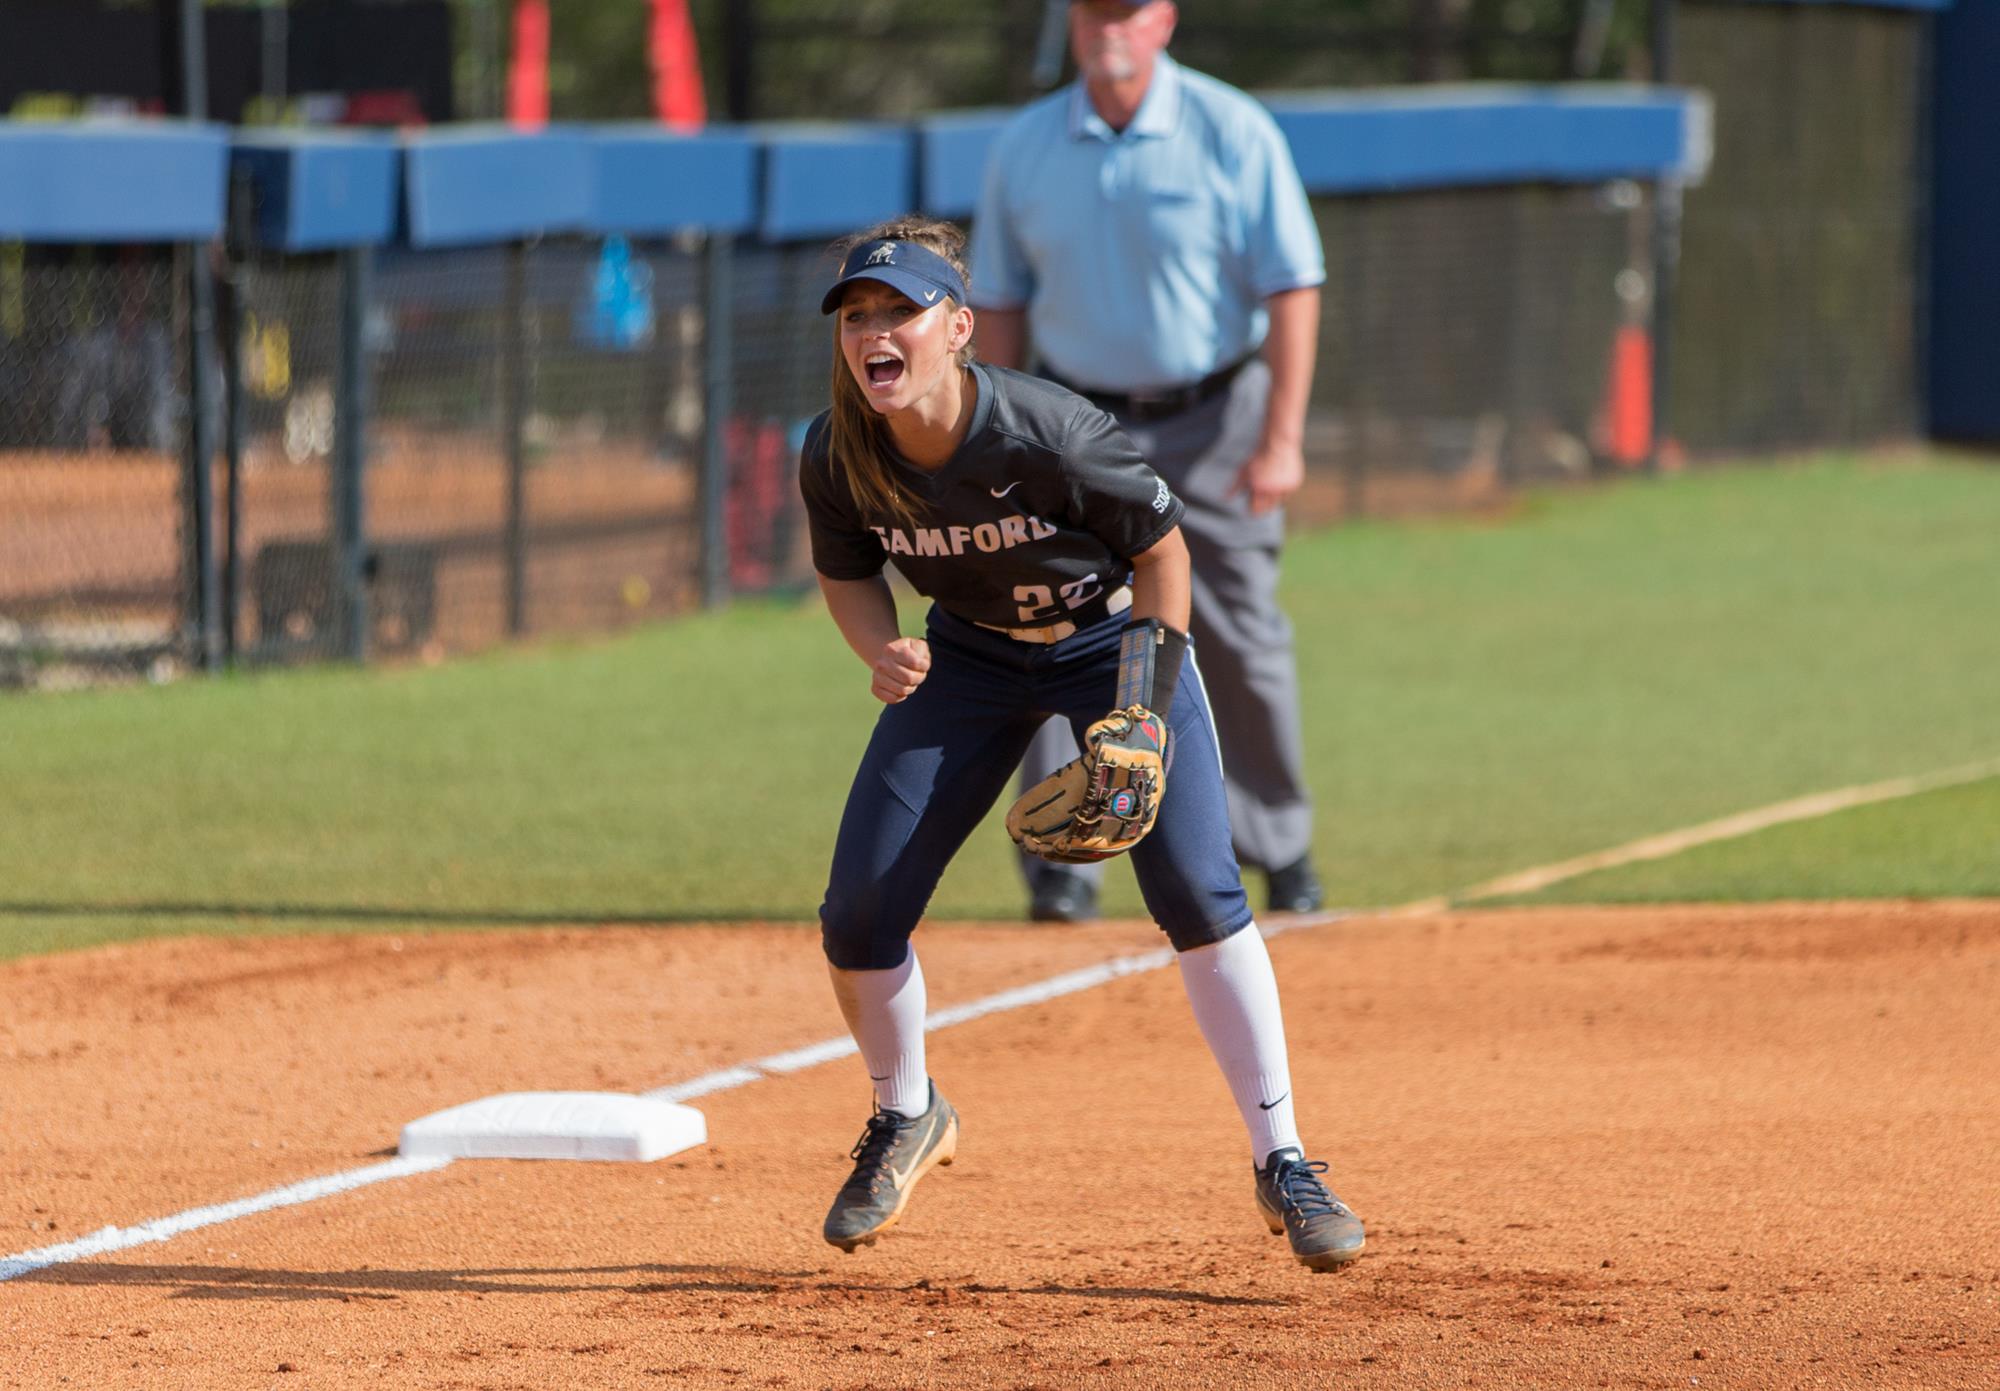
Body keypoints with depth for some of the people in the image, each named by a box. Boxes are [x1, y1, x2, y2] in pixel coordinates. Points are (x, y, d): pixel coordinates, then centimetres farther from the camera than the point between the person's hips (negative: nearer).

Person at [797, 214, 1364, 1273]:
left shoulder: (1049, 436, -34)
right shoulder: (837, 457, -22)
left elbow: (1161, 547, -18)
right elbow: (848, 573, -1)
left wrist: (1145, 708, -21)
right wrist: (884, 655, -23)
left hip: (1110, 637, -4)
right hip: (971, 657, 4)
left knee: (1196, 893, -18)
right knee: (857, 915, -5)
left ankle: (1281, 1163, -5)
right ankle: (906, 1117, 25)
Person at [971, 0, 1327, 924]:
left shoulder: (1233, 134, -8)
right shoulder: (1024, 148, 1)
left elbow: (1292, 290, -10)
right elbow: (1000, 304, 8)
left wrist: (1281, 439, -17)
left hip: (1212, 425, -2)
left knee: (1242, 647, 4)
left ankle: (1280, 850, 21)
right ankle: (1063, 864, -9)